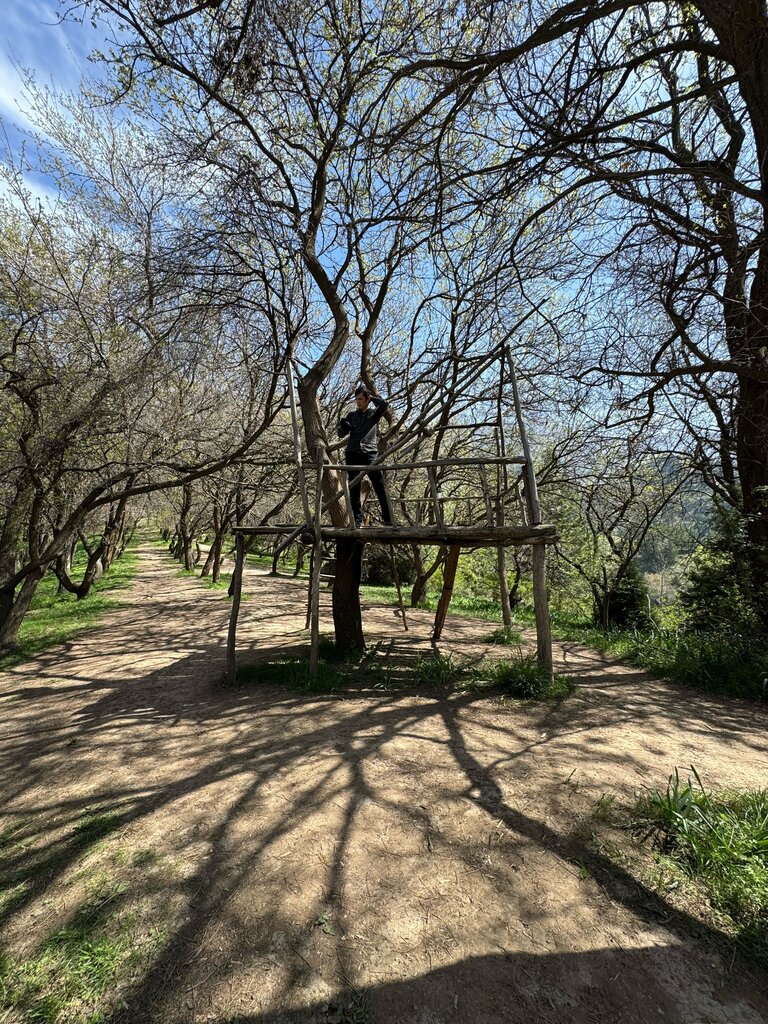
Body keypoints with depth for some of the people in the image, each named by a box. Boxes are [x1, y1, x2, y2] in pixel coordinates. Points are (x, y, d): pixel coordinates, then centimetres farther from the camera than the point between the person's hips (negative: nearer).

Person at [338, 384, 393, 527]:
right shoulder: (351, 415, 18)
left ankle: (388, 519, -4)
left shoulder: (374, 414, 12)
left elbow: (383, 404, -8)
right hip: (353, 454, 3)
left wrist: (370, 396, 5)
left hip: (370, 453, -2)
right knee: (354, 489, 0)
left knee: (380, 487, -8)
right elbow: (341, 434, 16)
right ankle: (358, 520, 4)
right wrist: (343, 426, -6)